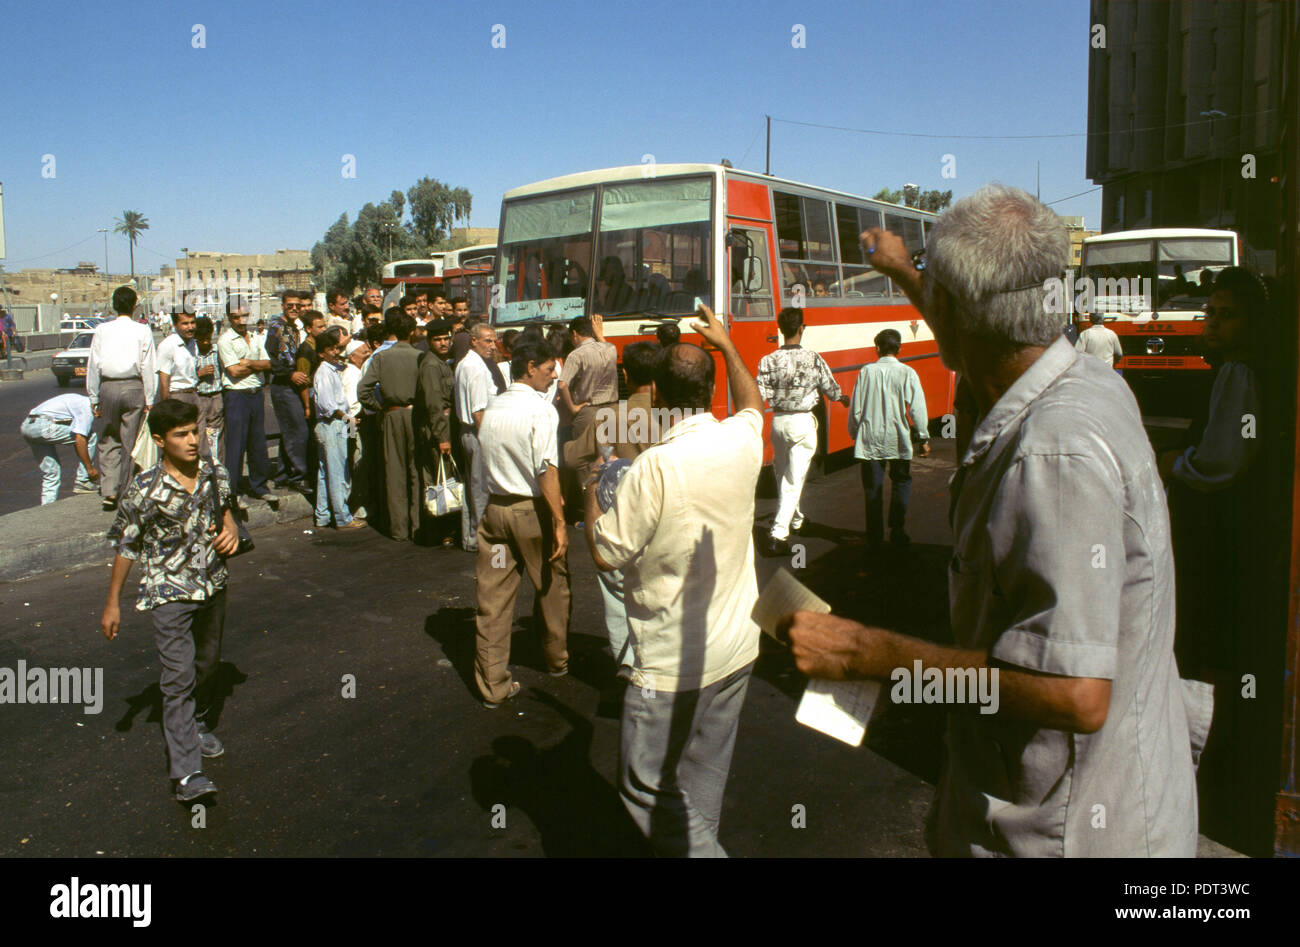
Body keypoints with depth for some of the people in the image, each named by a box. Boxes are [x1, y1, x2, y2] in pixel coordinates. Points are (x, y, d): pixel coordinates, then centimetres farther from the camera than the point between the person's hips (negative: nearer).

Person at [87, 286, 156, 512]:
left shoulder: (101, 330, 2)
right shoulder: (142, 331, -4)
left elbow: (93, 366, 5)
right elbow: (149, 368, -5)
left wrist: (94, 398, 12)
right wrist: (149, 400, 0)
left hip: (108, 387, 2)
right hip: (133, 387, -2)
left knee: (109, 440, 13)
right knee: (130, 442, 6)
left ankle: (109, 491, 2)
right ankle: (126, 493, 11)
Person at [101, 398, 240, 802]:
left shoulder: (216, 476, -5)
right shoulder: (144, 491, -17)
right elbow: (126, 546, -7)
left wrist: (231, 530, -7)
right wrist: (112, 603, -2)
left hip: (213, 586, 5)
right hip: (169, 593, -5)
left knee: (208, 663, 21)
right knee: (179, 677, -10)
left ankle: (199, 725, 47)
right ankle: (187, 773, -9)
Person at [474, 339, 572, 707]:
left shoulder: (491, 410, 7)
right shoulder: (541, 410, -14)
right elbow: (548, 470, -21)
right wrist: (560, 523, -19)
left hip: (495, 507, 6)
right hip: (532, 510, -5)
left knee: (493, 597, 7)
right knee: (553, 587, 16)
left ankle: (492, 684, 14)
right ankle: (558, 659, 34)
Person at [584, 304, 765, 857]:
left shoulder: (654, 468, -23)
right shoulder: (742, 442, -4)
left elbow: (607, 554, -14)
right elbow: (752, 403, 22)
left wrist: (589, 489, 1)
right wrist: (726, 346, 31)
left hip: (672, 663, -7)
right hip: (736, 648, 7)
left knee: (648, 786, 6)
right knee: (705, 780, 21)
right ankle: (698, 842, 36)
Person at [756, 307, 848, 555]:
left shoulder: (768, 360, -6)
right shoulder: (813, 359, -8)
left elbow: (760, 396, -11)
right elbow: (831, 389, 2)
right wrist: (843, 398, 22)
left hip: (778, 421, 3)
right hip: (803, 423, -3)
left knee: (782, 474, 23)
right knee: (794, 479, -1)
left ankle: (795, 518, 42)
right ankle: (778, 534, -11)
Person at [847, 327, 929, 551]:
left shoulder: (866, 371, -3)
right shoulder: (907, 373, -6)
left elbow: (855, 408, 0)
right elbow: (917, 409, -6)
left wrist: (854, 434, 14)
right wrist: (924, 438, 4)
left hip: (870, 441, 1)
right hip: (898, 440, -1)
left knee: (872, 489, 7)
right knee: (901, 482, 18)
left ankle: (874, 539, 11)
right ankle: (897, 530, 17)